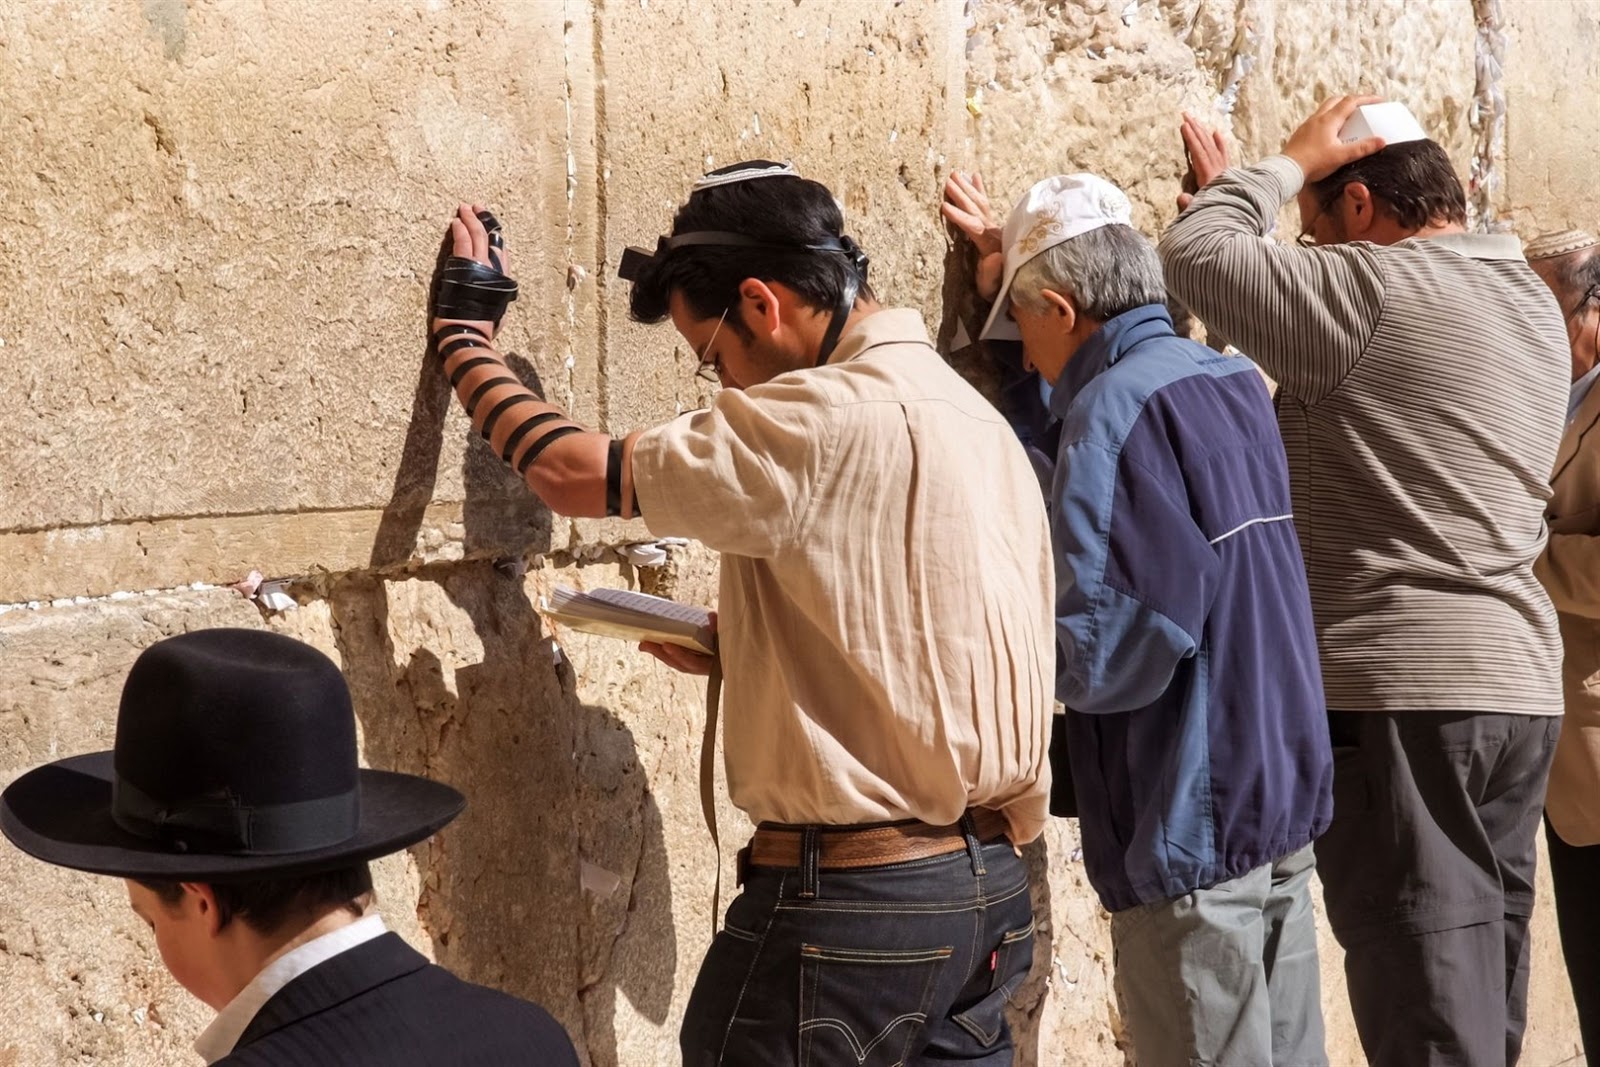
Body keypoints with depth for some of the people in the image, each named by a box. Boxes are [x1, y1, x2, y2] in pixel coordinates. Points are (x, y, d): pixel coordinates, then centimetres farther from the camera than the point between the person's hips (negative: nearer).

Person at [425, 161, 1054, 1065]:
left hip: (854, 897, -9)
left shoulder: (826, 420, -17)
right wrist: (741, 652, 11)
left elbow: (572, 472, -12)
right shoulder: (977, 418, 12)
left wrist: (466, 334, 3)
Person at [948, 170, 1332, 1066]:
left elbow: (1110, 654, -24)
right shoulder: (1234, 383, 10)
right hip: (1285, 798, 9)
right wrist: (1021, 257, 33)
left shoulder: (1118, 406, -16)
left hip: (1196, 829, -9)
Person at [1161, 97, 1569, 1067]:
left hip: (1399, 687, -9)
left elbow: (1197, 256, -5)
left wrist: (1290, 162, 8)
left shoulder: (1373, 289, -12)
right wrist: (1253, 189, 22)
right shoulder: (1533, 305, 14)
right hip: (1520, 684, 9)